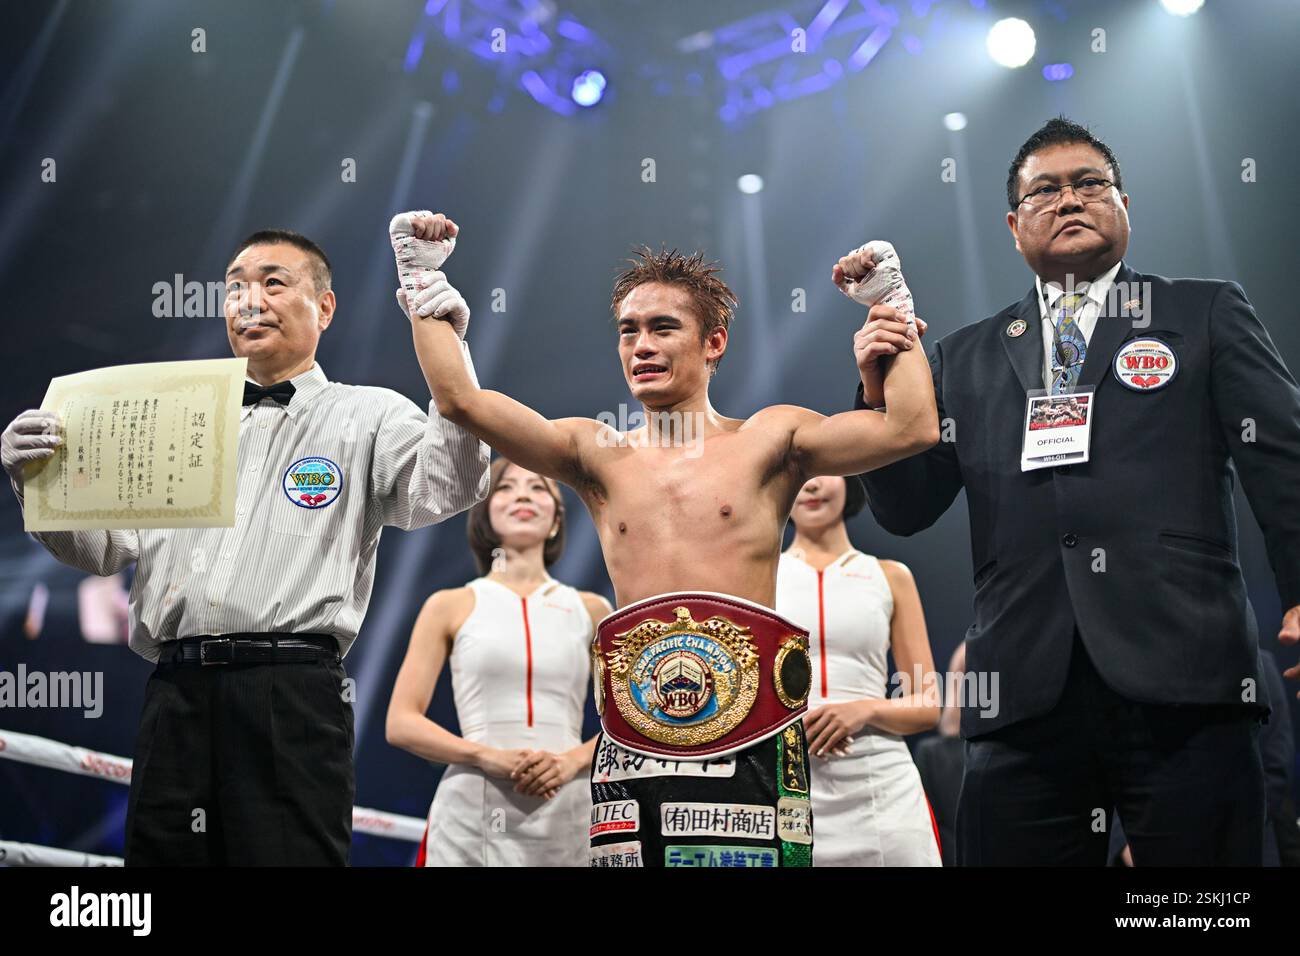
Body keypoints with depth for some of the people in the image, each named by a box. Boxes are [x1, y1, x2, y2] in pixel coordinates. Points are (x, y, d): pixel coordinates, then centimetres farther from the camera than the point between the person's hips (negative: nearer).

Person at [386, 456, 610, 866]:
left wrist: (574, 760, -10)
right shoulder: (451, 606, 6)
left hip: (565, 821, 1)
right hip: (472, 818, -1)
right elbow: (402, 723, 1)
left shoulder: (591, 610, 11)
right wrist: (489, 757, -14)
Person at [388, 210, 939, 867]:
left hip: (752, 741, -2)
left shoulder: (767, 440, 7)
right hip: (632, 737, 2)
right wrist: (428, 293, 11)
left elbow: (911, 427, -3)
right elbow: (461, 401, 5)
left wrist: (893, 313, 4)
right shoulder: (597, 455, 13)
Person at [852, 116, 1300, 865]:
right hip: (1024, 693, 2)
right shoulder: (967, 359, 18)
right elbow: (905, 509, 13)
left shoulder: (1207, 316, 12)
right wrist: (881, 390, -3)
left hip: (1181, 682, -2)